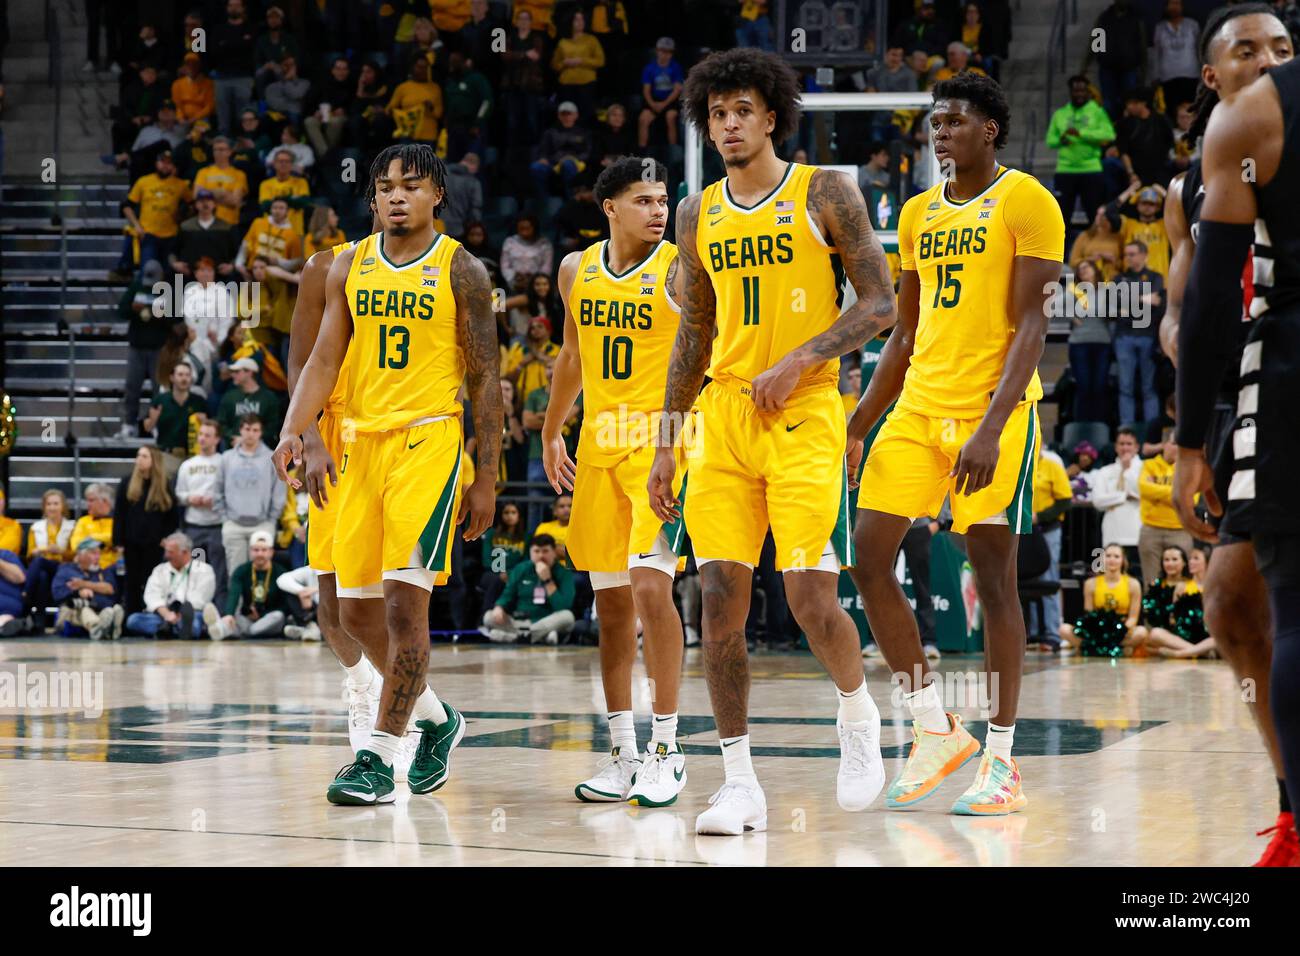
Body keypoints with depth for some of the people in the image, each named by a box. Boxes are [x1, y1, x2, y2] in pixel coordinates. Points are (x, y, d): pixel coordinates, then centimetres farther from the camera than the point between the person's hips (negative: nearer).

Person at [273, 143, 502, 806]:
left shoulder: (461, 271, -2)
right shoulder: (350, 267, 10)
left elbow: (484, 380, -1)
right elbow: (325, 359, 7)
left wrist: (486, 479, -5)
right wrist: (292, 430, -11)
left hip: (428, 440, -5)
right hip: (363, 441, 5)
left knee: (405, 601, -14)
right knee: (355, 611, 8)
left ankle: (378, 758, -9)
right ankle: (435, 718, 30)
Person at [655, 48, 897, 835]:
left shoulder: (824, 193, -1)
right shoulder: (700, 215, 13)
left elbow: (880, 305, -5)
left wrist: (798, 361, -17)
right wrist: (667, 441, 15)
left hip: (804, 415, -4)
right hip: (723, 416, 5)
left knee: (811, 594, -11)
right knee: (720, 599, -3)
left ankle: (859, 716, 19)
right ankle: (740, 784, 3)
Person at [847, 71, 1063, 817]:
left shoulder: (1025, 202, -6)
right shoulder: (919, 214, 15)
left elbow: (1031, 325, -13)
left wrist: (992, 427, -23)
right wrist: (855, 428, 14)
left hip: (994, 411, -7)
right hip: (918, 406, 7)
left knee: (994, 575, -4)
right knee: (869, 558, -2)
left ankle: (1001, 761, 4)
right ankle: (938, 732, 9)